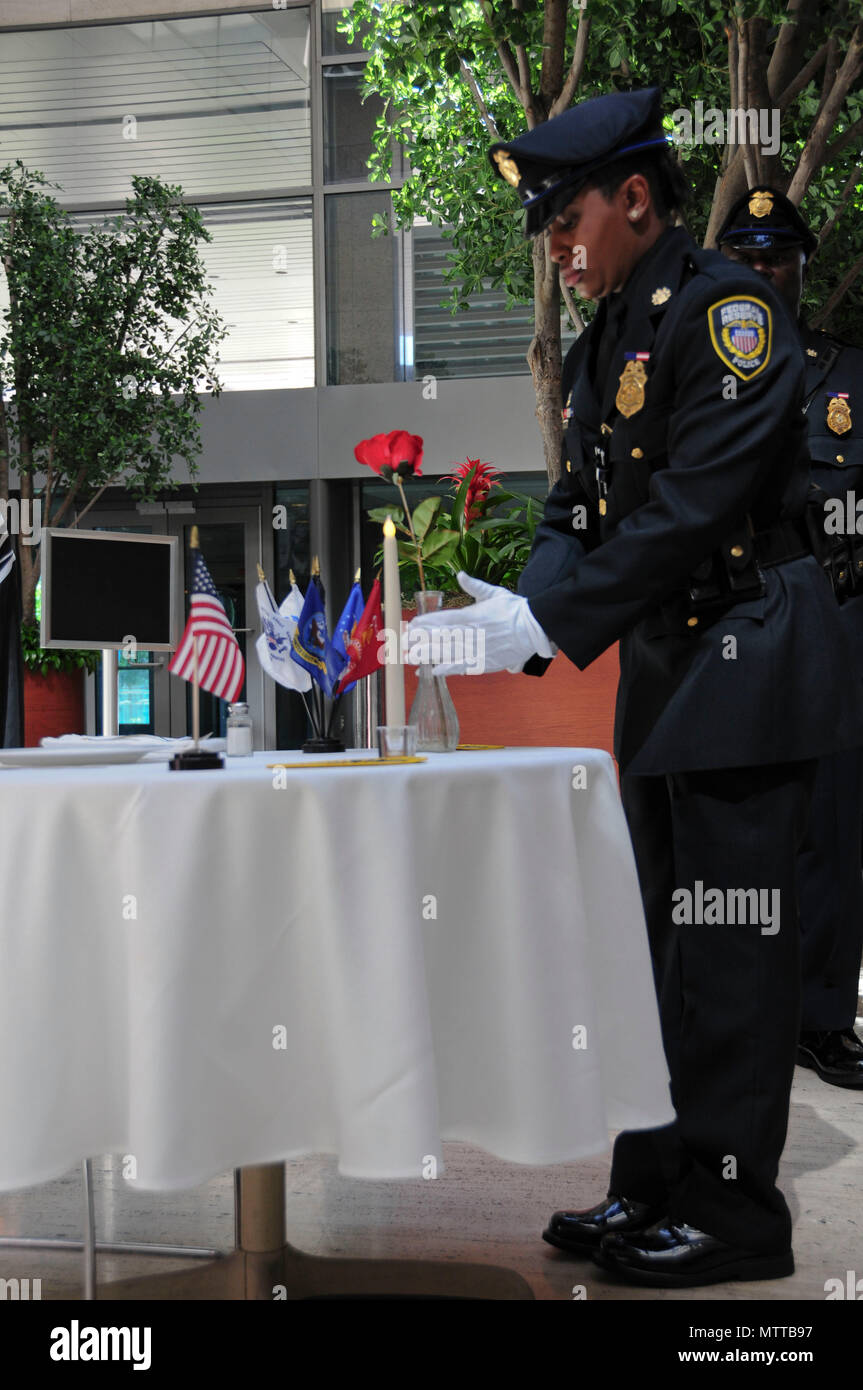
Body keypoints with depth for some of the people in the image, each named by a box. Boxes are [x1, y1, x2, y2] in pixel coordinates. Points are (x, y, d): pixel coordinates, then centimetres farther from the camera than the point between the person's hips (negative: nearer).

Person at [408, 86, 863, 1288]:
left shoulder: (727, 307, -12)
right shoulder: (602, 344, 15)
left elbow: (696, 504, -20)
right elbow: (583, 505, 13)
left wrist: (551, 625, -20)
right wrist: (519, 606, -6)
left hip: (746, 656, -9)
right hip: (662, 665, 9)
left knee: (731, 946, -4)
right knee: (672, 943, 14)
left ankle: (733, 1211, 6)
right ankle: (656, 1183, 24)